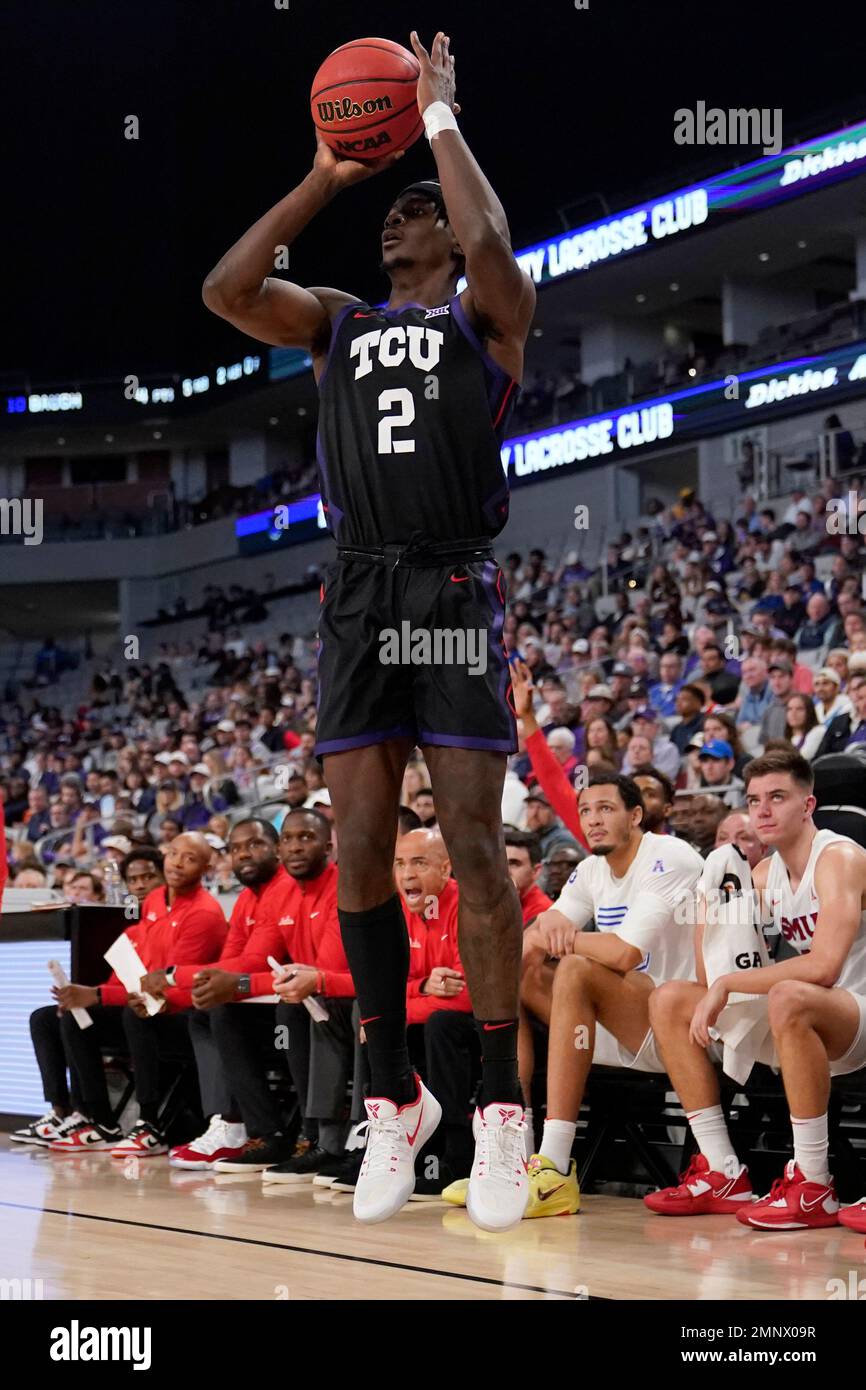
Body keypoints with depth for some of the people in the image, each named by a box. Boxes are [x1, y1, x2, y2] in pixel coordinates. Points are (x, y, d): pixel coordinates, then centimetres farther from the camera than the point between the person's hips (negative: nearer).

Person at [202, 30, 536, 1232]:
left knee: (473, 848, -9)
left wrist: (440, 118, -4)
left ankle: (500, 1110, -4)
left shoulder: (487, 316, 8)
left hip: (456, 593, -4)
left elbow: (491, 245, -16)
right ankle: (395, 1101, 7)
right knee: (361, 853, -1)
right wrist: (326, 178, 4)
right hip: (357, 597, 4)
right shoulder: (339, 323, 19)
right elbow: (225, 290, 2)